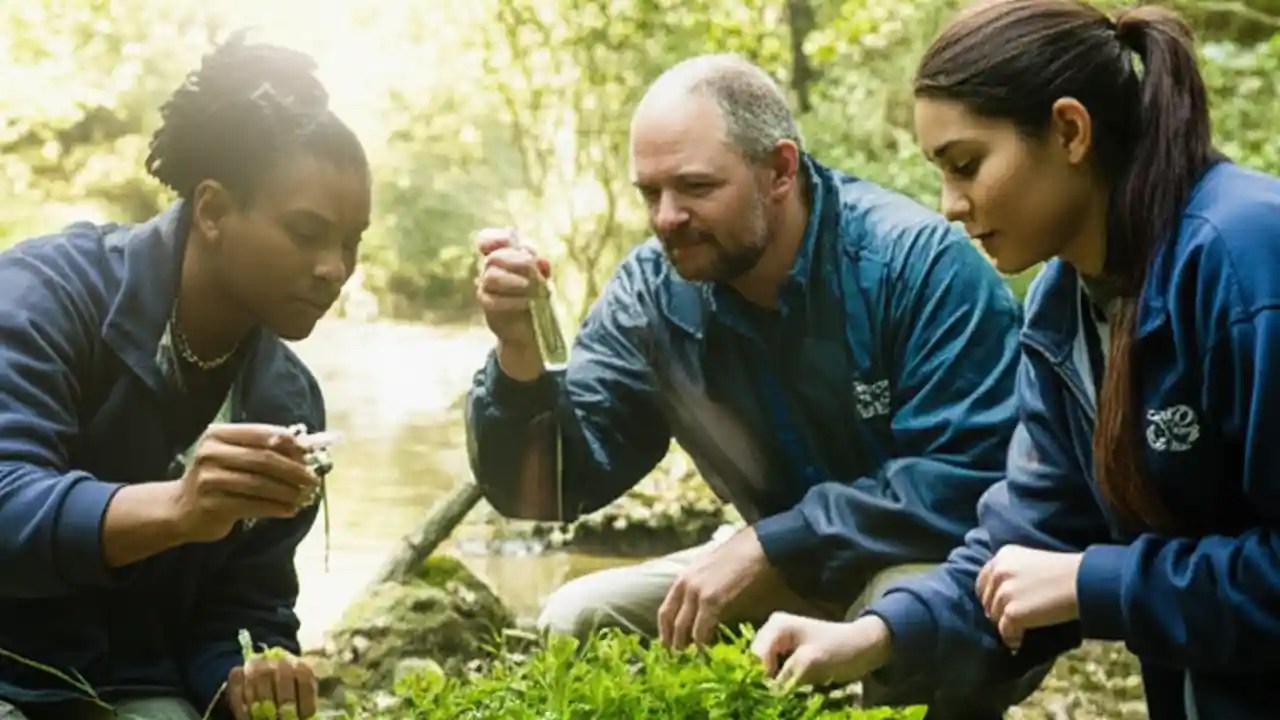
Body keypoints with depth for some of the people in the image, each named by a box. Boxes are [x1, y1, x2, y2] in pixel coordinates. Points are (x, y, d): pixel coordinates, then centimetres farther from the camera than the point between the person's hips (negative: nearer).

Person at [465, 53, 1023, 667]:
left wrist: (766, 547, -30)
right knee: (576, 620, -6)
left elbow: (971, 477, -29)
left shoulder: (916, 259, -24)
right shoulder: (652, 293, -8)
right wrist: (520, 352, -26)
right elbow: (544, 492, -6)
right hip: (788, 574, 6)